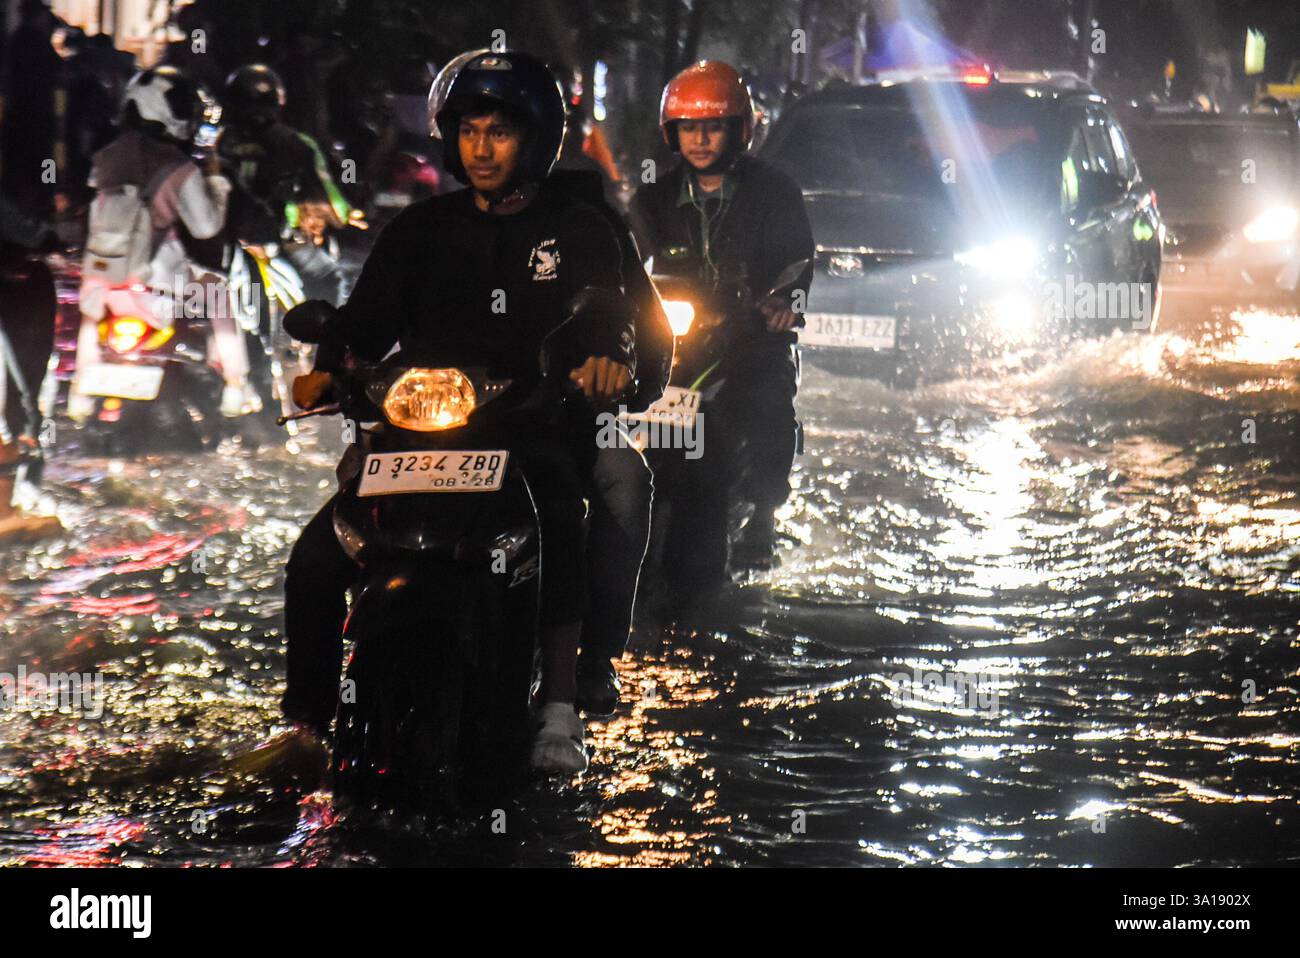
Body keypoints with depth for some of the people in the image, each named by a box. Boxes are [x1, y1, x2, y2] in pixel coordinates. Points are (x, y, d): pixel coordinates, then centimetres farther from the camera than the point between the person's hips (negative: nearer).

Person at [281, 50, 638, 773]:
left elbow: (611, 318, -1)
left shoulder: (579, 231, 11)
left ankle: (560, 710, -35)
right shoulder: (422, 230, 17)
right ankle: (307, 719, -4)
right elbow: (369, 315, 9)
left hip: (535, 434, -3)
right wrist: (329, 368, -13)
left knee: (560, 522, -37)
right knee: (316, 561, -16)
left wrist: (609, 359, -26)